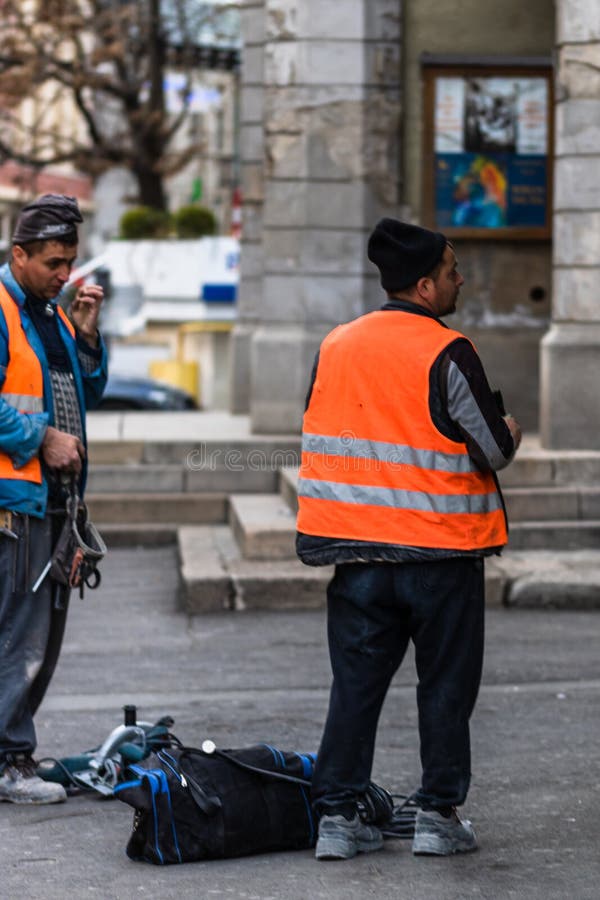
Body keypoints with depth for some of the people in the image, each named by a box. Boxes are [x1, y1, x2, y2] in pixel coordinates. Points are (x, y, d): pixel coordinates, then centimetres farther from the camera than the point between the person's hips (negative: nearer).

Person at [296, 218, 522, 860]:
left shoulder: (334, 346, 5)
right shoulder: (446, 355, -14)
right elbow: (491, 452, -10)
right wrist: (510, 434, 11)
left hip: (357, 553, 5)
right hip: (441, 552, -5)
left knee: (355, 684, 10)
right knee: (446, 686, 8)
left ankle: (336, 814, 8)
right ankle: (438, 815, 12)